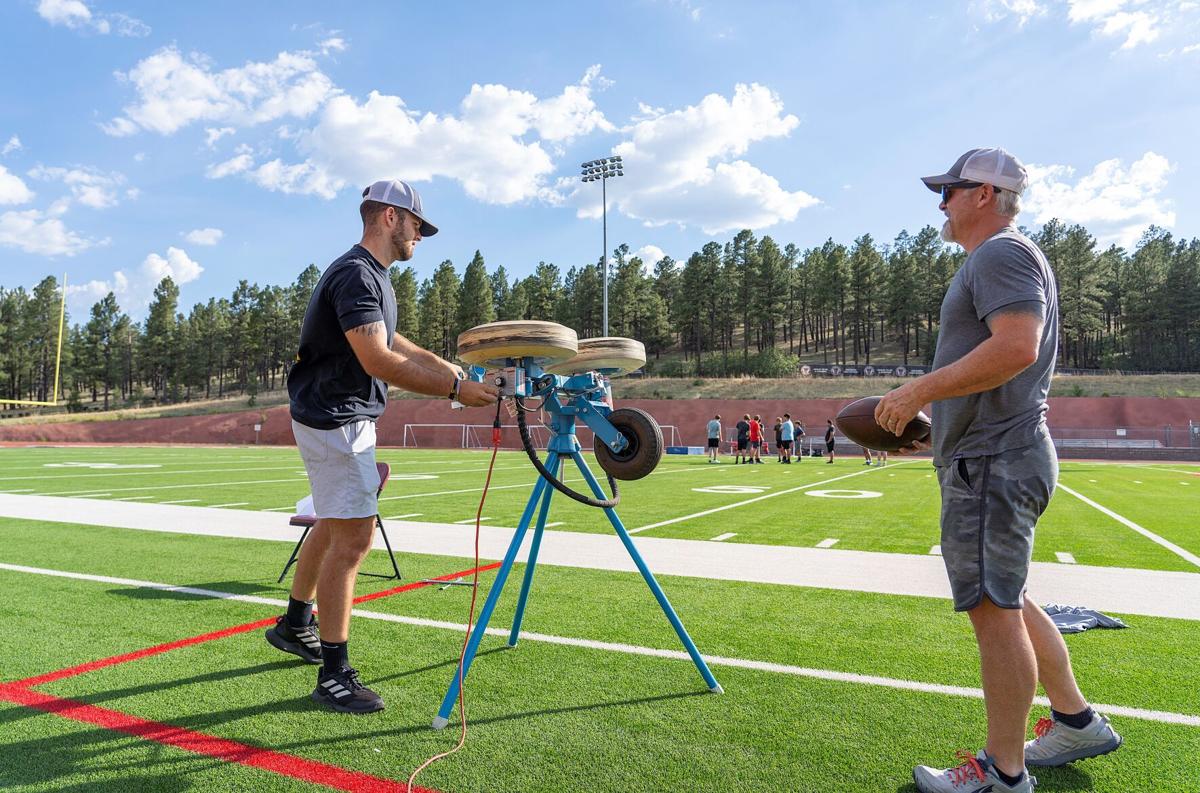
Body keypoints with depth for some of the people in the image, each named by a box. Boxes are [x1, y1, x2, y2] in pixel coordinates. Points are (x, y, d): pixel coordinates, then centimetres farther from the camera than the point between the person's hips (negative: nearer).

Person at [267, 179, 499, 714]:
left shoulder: (371, 275, 15)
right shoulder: (356, 273, -19)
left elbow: (395, 345, 18)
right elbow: (379, 361, -28)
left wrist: (462, 375, 12)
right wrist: (454, 388, -26)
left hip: (345, 418, 11)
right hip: (335, 420, -11)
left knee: (333, 524, 22)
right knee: (353, 538, -9)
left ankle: (295, 625, 41)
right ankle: (334, 675, 0)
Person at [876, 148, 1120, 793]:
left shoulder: (1002, 252, -11)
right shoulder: (999, 259, 22)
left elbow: (1016, 347, -26)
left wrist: (919, 390, -22)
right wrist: (930, 422, 19)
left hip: (992, 462, -11)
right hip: (991, 456, 11)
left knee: (993, 610, -4)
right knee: (1004, 601, 20)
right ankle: (1077, 722, 33)